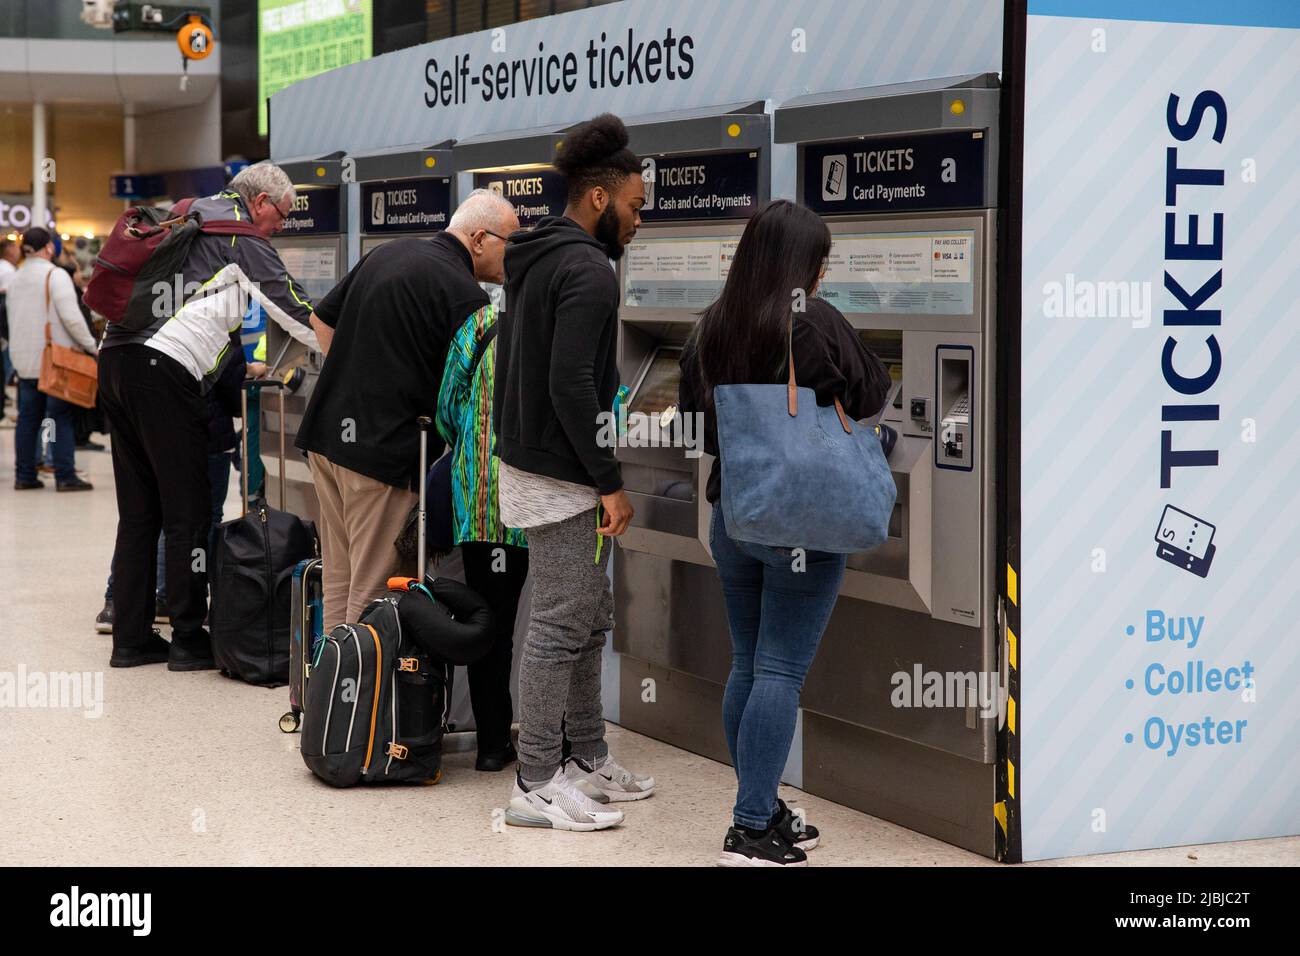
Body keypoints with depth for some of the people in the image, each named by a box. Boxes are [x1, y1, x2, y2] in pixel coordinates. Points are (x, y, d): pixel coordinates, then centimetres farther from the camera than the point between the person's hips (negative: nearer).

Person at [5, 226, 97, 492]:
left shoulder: (15, 279, 13)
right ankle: (65, 476, -5)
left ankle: (24, 475, 12)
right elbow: (72, 317, -18)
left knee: (28, 417, 11)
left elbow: (13, 319, 16)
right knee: (62, 417, -3)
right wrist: (91, 347, -10)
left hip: (25, 360, 7)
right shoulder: (55, 275, -11)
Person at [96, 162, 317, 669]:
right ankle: (189, 638, 5)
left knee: (138, 510, 13)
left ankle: (131, 637, 16)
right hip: (163, 370, -9)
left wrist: (241, 362, 32)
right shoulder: (242, 233, 0)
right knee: (187, 509, 0)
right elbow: (292, 308, 0)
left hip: (115, 358, 9)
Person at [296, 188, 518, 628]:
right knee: (375, 590, -1)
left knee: (340, 580, 14)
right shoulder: (463, 294, -13)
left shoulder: (389, 252, 11)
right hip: (383, 448, -8)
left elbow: (322, 320, 19)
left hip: (325, 430, 8)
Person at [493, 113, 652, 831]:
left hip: (527, 461, 11)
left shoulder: (533, 261, 14)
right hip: (561, 477, -11)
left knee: (589, 619, 17)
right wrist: (611, 482, -21)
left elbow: (512, 366, 20)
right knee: (561, 626, -5)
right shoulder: (588, 271, -18)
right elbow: (572, 386, -25)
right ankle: (536, 786, 0)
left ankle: (587, 759, 24)